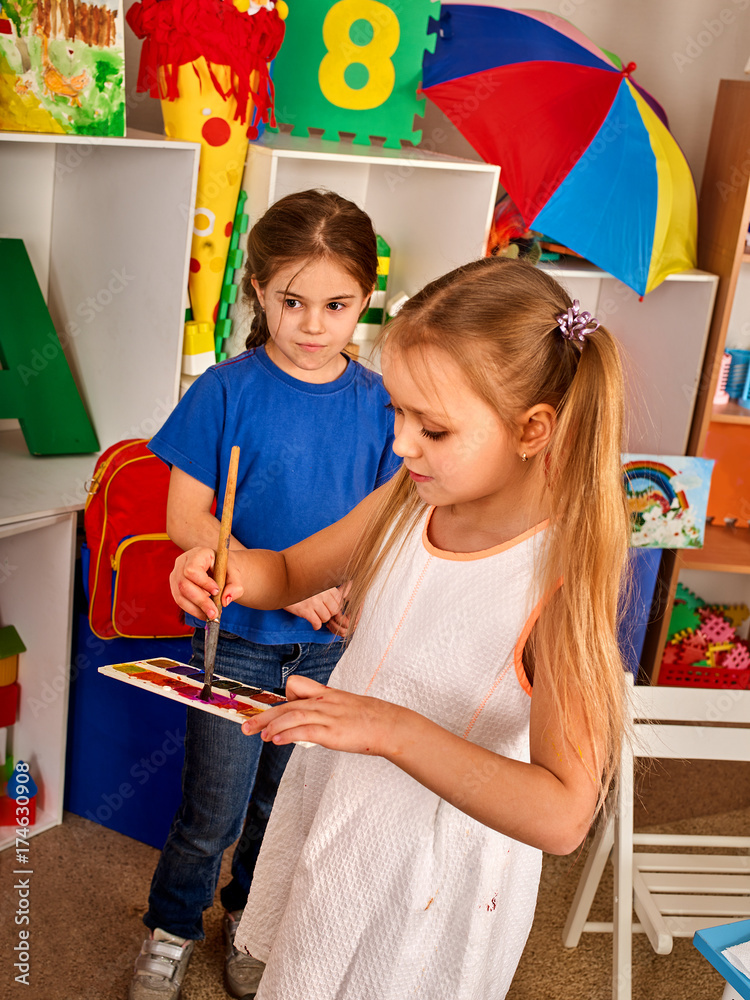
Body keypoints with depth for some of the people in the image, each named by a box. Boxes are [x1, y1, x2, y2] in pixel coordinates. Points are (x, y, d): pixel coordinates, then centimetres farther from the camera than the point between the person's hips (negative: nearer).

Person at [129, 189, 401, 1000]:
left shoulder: (377, 403, -4)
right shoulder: (227, 392, -12)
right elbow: (185, 519, -11)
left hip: (330, 645, 3)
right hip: (238, 638, -2)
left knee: (285, 804, 19)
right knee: (212, 815, 7)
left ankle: (250, 917, 46)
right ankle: (171, 931, 35)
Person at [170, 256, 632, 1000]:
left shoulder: (561, 580, -29)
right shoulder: (406, 501, -12)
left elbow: (561, 817, -35)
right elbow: (291, 573, 6)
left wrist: (396, 729, -42)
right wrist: (228, 572, -17)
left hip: (434, 867, -6)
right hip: (332, 798, 6)